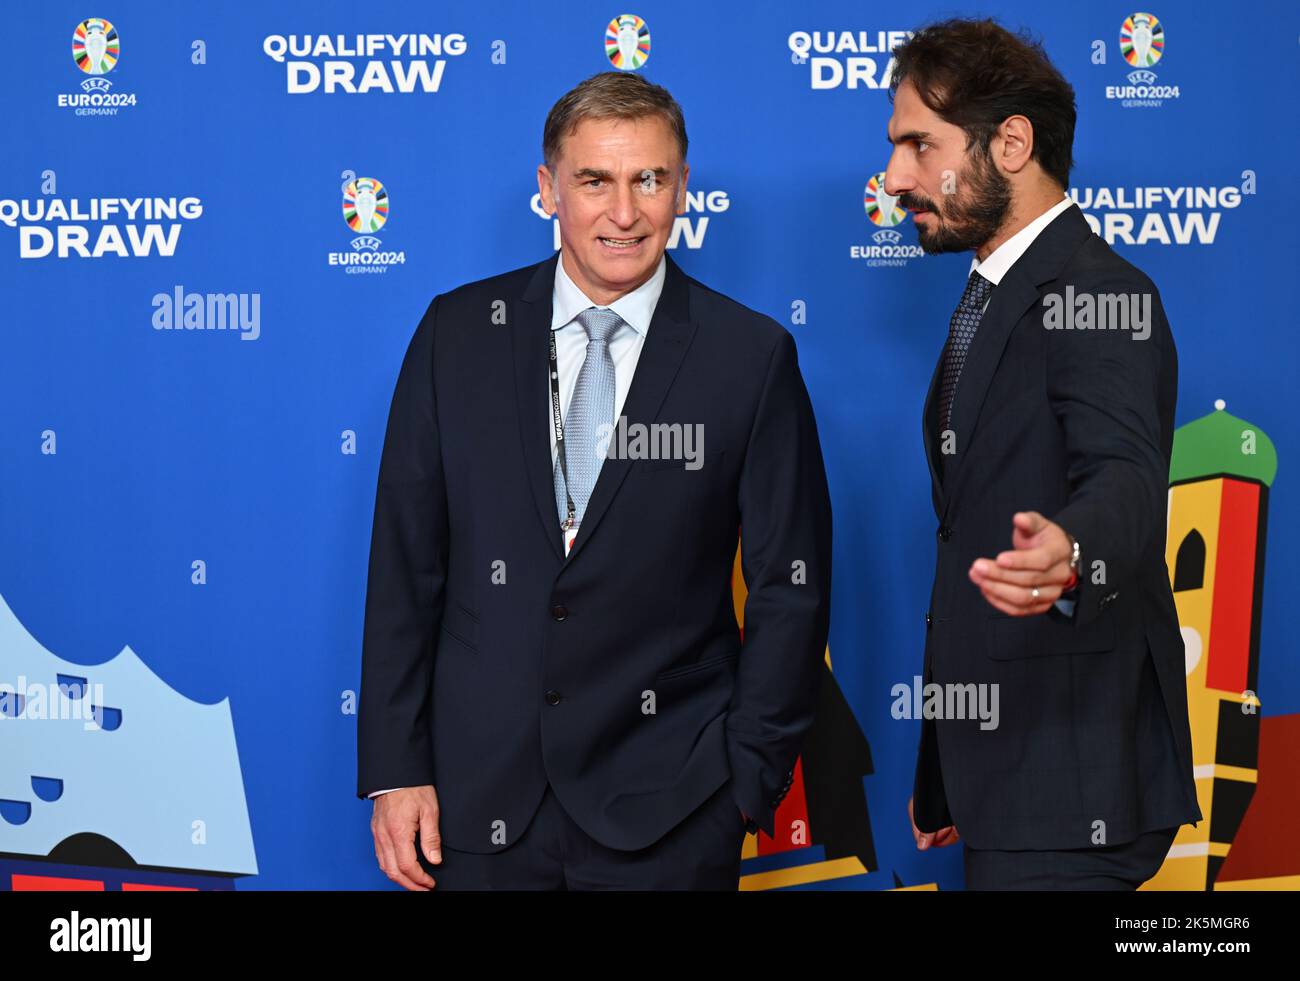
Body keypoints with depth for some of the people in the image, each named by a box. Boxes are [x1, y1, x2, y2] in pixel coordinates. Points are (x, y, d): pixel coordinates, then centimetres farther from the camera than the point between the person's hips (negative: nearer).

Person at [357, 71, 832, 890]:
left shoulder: (751, 355, -3)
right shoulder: (458, 332, 2)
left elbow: (790, 588, -1)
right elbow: (405, 562, 2)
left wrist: (750, 780, -4)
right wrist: (396, 768, -1)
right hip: (479, 797, 2)